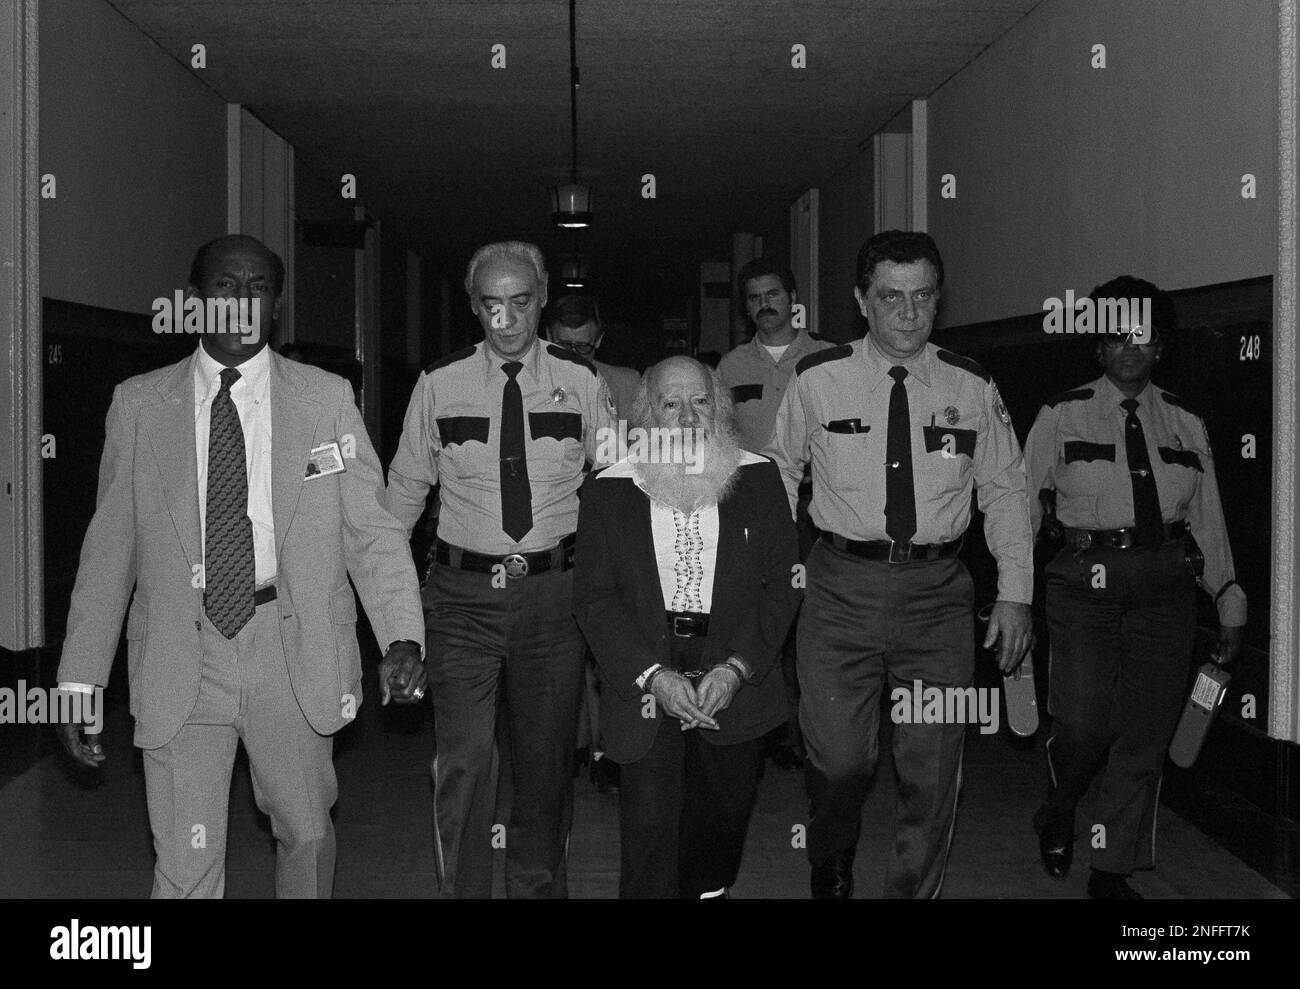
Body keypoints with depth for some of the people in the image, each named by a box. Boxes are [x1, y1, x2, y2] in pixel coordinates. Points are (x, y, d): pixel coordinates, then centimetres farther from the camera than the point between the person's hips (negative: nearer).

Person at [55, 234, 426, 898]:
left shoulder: (327, 398, 2)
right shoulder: (138, 404, 3)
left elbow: (371, 529, -2)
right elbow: (109, 548, 3)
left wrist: (402, 638, -17)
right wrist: (78, 682, -1)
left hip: (293, 652, 1)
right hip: (180, 656, 0)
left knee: (307, 832, 16)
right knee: (184, 862, 0)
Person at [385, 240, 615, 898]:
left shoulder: (580, 381, 2)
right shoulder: (439, 383, 1)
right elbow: (405, 489, 9)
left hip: (554, 591, 1)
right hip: (462, 594, -1)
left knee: (547, 757, 12)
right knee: (464, 757, -9)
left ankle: (538, 887, 31)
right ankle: (461, 889, 9)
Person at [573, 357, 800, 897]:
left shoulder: (757, 478, 2)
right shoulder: (609, 489, -1)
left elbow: (782, 583, 0)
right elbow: (594, 598, -3)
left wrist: (735, 669, -12)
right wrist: (652, 675, -15)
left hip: (736, 684, 2)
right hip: (647, 685, -2)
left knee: (725, 812, 14)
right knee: (650, 823, -7)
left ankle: (708, 888, 40)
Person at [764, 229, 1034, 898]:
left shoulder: (972, 388, 4)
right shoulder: (817, 379, 0)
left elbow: (1006, 493, 10)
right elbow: (778, 476, 9)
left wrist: (1014, 594, 5)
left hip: (938, 591, 1)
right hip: (841, 586, -1)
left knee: (933, 768, 6)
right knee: (839, 761, 0)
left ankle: (914, 891, 27)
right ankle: (831, 869, 30)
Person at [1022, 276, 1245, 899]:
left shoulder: (1185, 424, 10)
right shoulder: (1062, 417, 2)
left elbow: (1208, 521, 12)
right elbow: (1021, 503, 1)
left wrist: (1229, 605, 10)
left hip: (1164, 589, 3)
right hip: (1085, 583, -3)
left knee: (1145, 736, 4)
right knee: (1082, 725, -11)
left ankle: (1114, 873, 18)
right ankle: (1058, 815, 22)